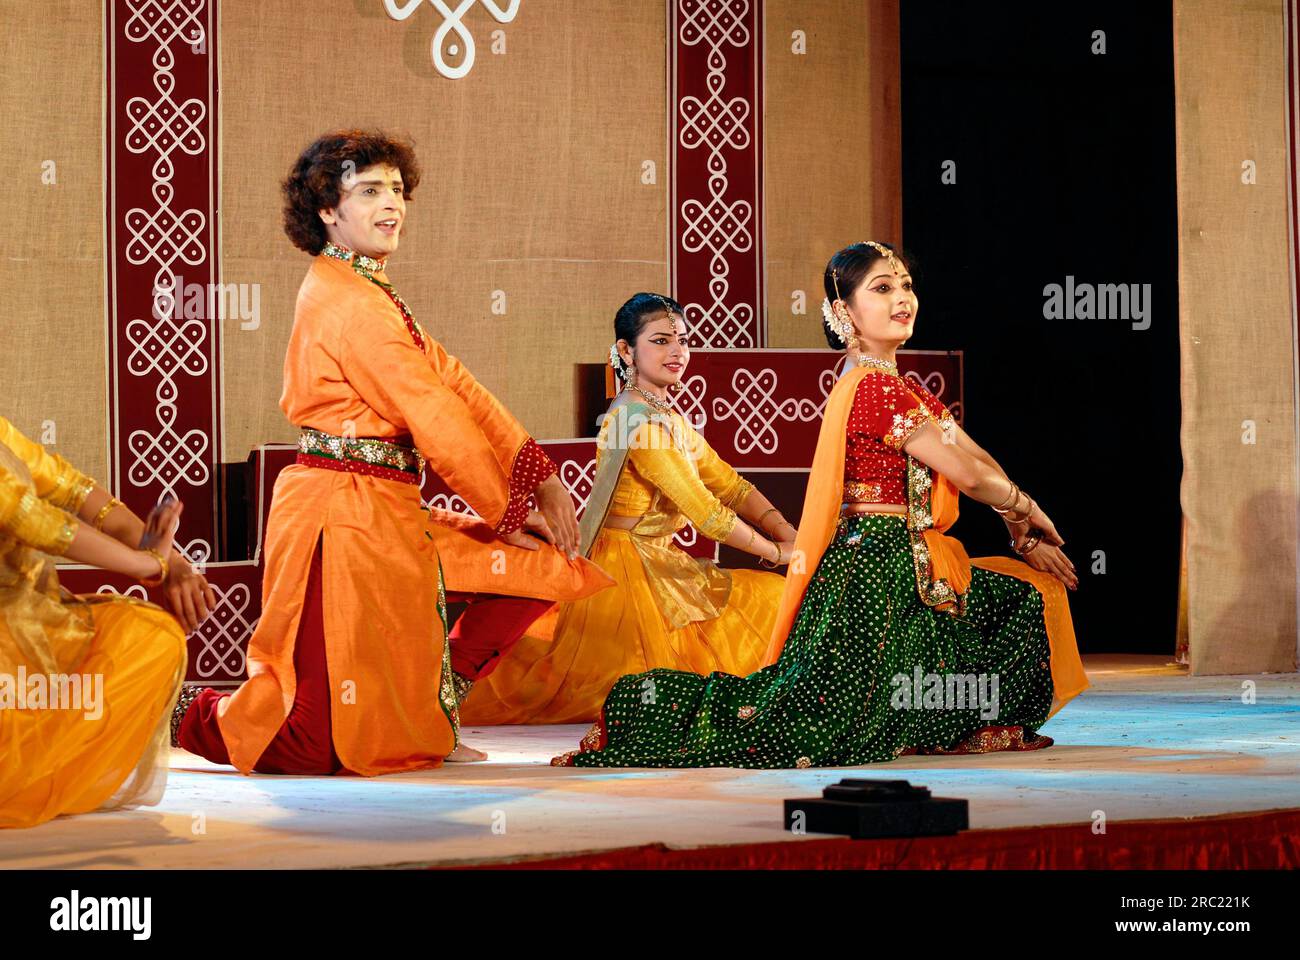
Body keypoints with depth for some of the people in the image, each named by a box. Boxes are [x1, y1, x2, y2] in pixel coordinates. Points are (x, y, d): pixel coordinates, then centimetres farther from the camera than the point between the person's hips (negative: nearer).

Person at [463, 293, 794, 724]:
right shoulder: (641, 420, -18)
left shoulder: (667, 416, 13)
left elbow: (731, 486, 10)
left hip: (656, 567, 9)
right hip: (630, 573, -9)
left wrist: (791, 538, -2)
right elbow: (705, 512, -19)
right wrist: (776, 552, -9)